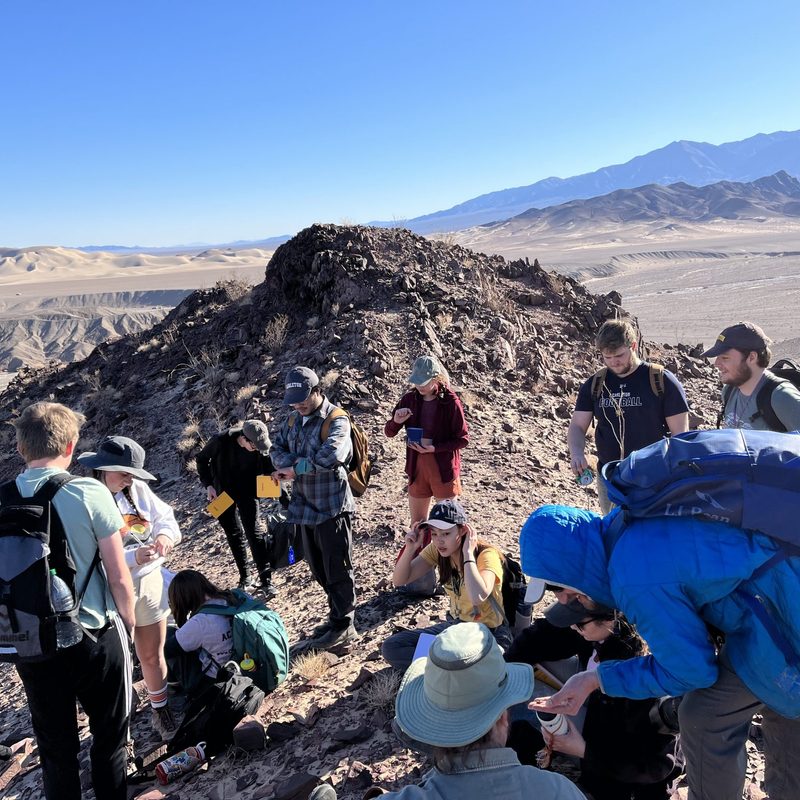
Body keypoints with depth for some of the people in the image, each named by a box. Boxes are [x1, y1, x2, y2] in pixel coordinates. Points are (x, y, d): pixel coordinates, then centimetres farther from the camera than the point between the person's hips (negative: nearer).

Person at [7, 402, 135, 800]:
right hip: (96, 637, -3)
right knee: (108, 740, 18)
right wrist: (128, 620, 5)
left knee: (54, 749, 20)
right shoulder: (89, 493, -17)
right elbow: (119, 578, -13)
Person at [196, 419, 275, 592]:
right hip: (223, 494, 0)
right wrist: (208, 484, -12)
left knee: (254, 533, -6)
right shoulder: (221, 441, -26)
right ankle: (245, 577, 24)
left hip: (248, 494, 0)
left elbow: (270, 470, -7)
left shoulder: (260, 448, -21)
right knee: (234, 535, 10)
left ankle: (266, 580, -1)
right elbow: (202, 459, -6)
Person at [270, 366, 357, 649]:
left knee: (337, 568, 4)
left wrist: (295, 468, -18)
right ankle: (336, 615, 36)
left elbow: (329, 456, -30)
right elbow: (277, 449, 8)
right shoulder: (293, 420, 9)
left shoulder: (336, 420, -16)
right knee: (318, 568, 19)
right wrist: (293, 463, -14)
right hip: (306, 507, 8)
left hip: (332, 507, -8)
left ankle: (343, 625, 19)